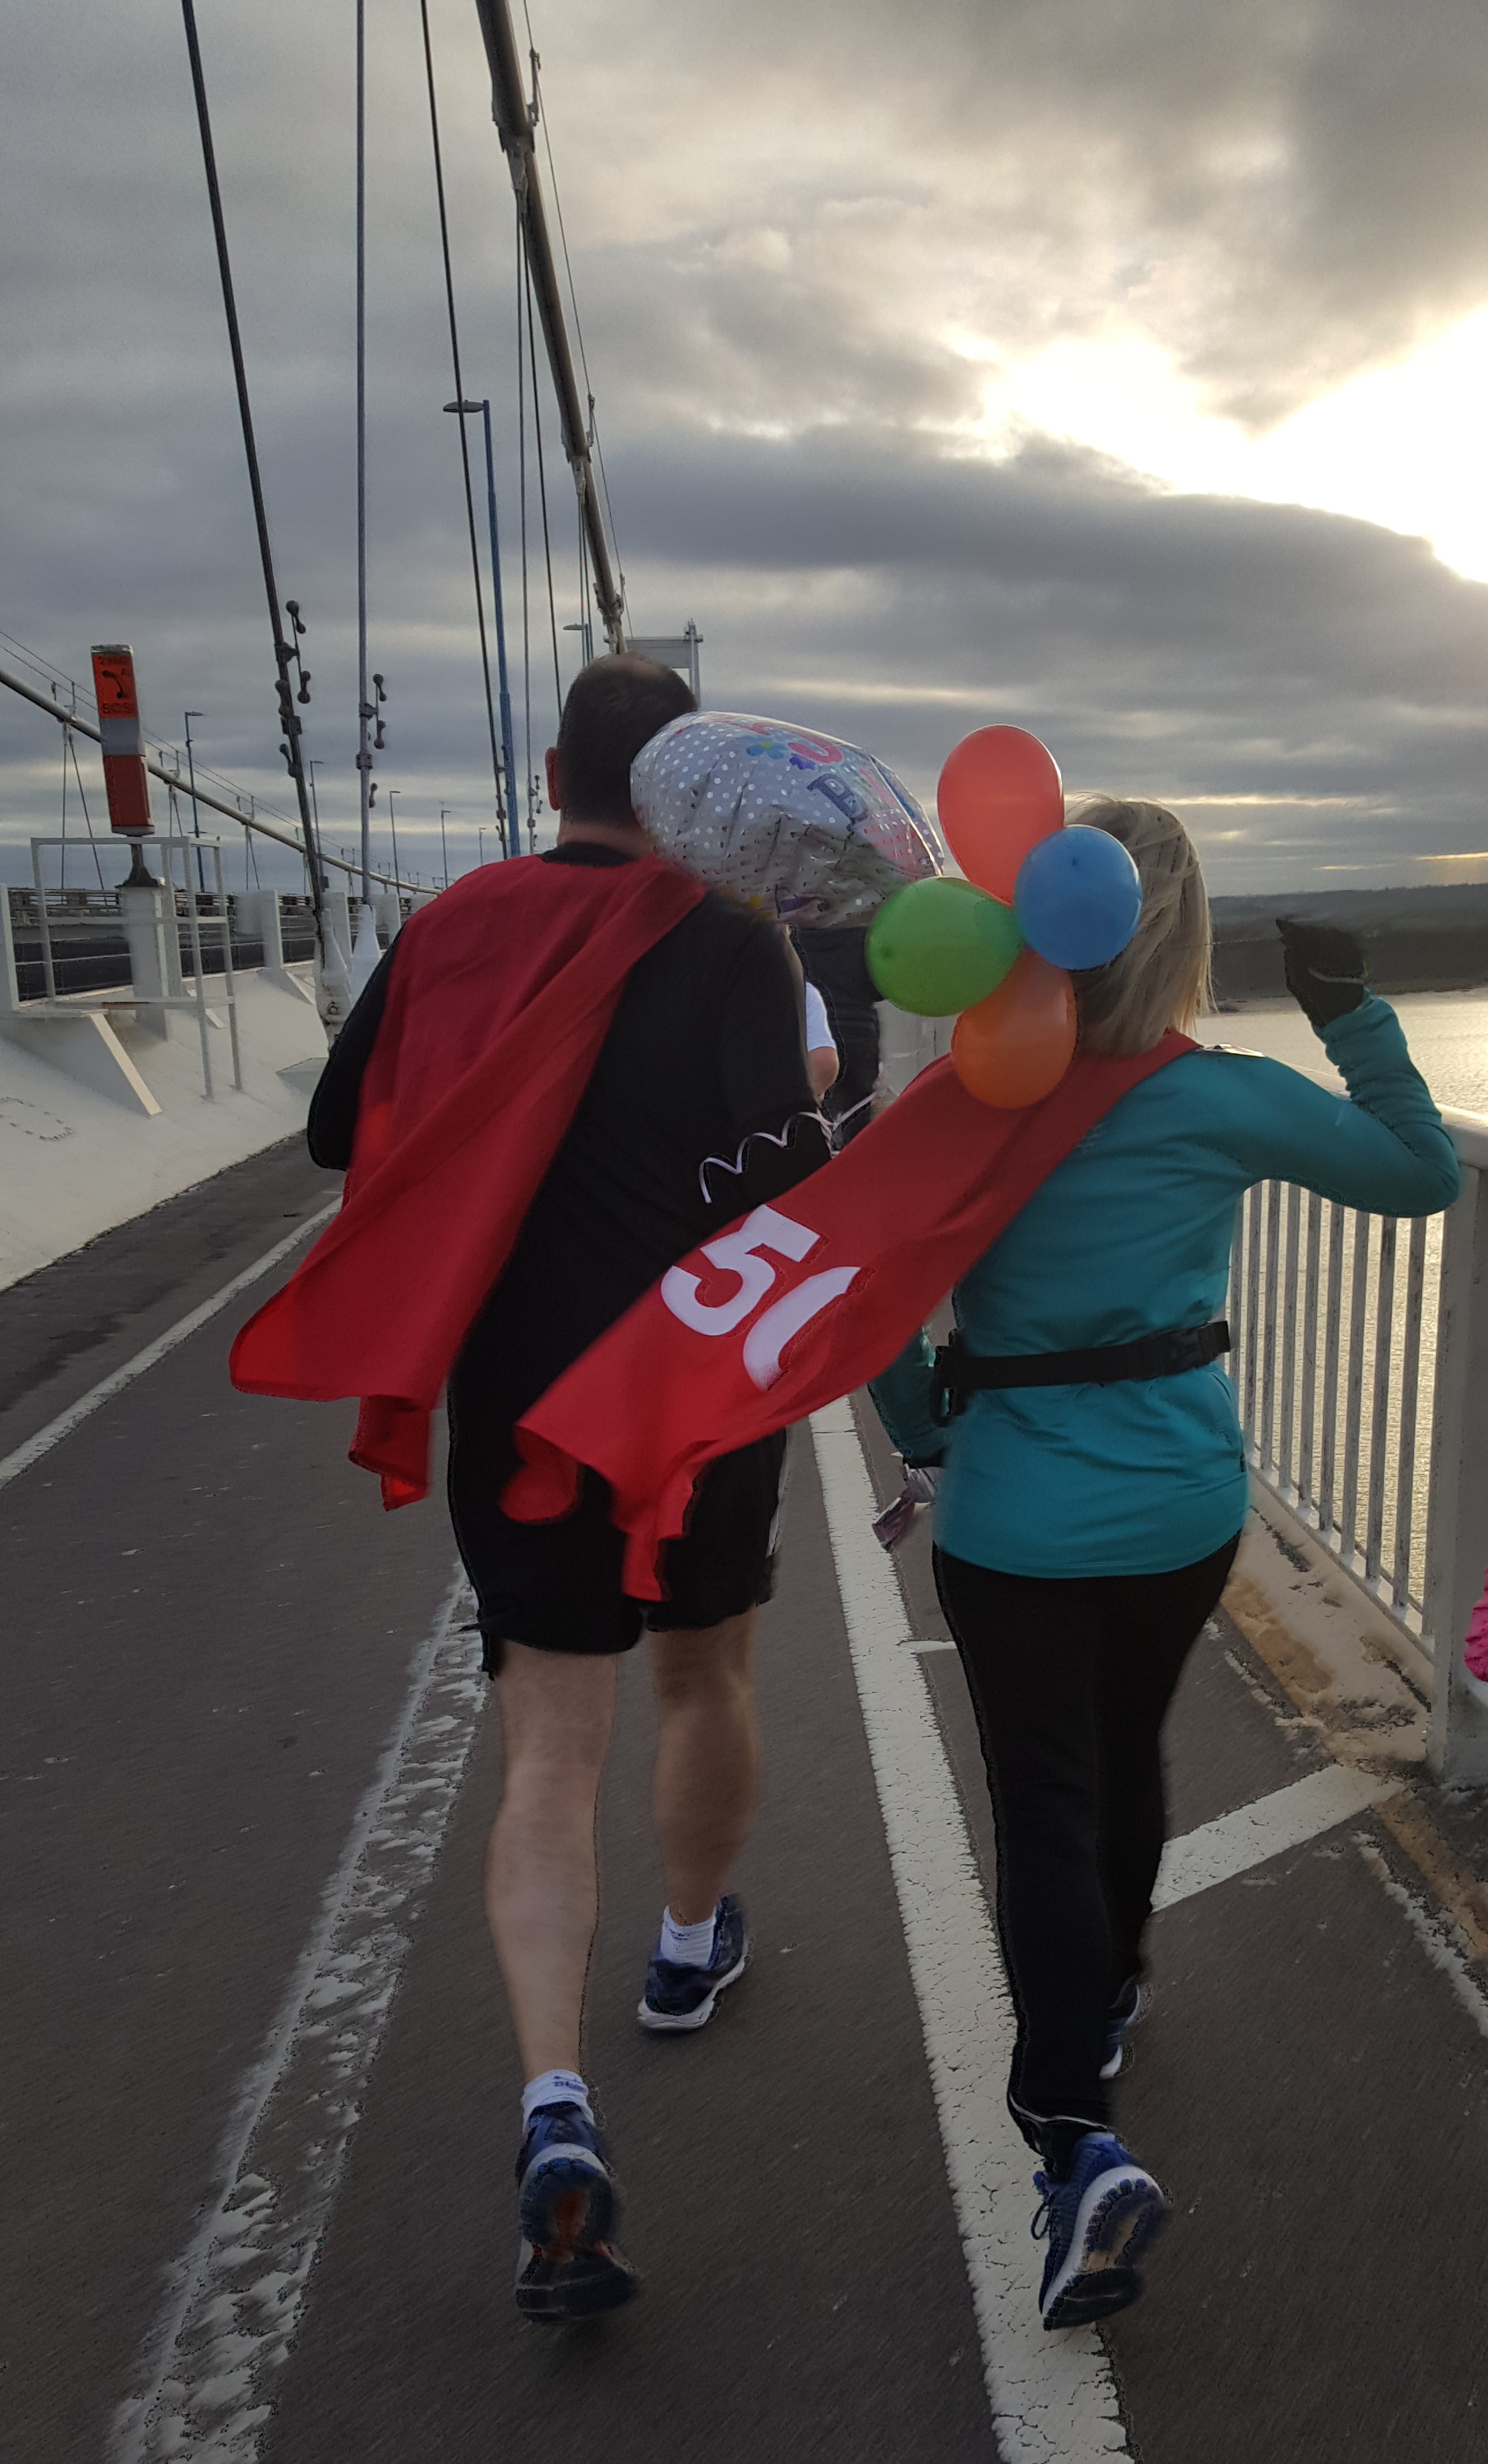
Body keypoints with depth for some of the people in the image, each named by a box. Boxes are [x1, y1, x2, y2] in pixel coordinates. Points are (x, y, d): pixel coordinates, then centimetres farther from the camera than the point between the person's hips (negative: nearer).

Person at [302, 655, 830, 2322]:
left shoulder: (448, 928, 1)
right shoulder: (727, 938, -10)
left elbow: (340, 1134, 9)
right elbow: (781, 1164, -20)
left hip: (514, 1395, 2)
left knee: (550, 1750, 4)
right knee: (706, 1677, 23)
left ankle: (555, 2102, -10)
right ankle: (693, 1945, 44)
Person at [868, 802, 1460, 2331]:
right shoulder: (1226, 1101, -9)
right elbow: (1423, 1177, 4)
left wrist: (925, 1434, 8)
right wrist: (1353, 1020, 6)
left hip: (1016, 1522, -3)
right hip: (1185, 1512, 3)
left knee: (1044, 1809, 8)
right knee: (1126, 1760, 25)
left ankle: (1077, 2135, -4)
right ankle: (1103, 2001, 47)